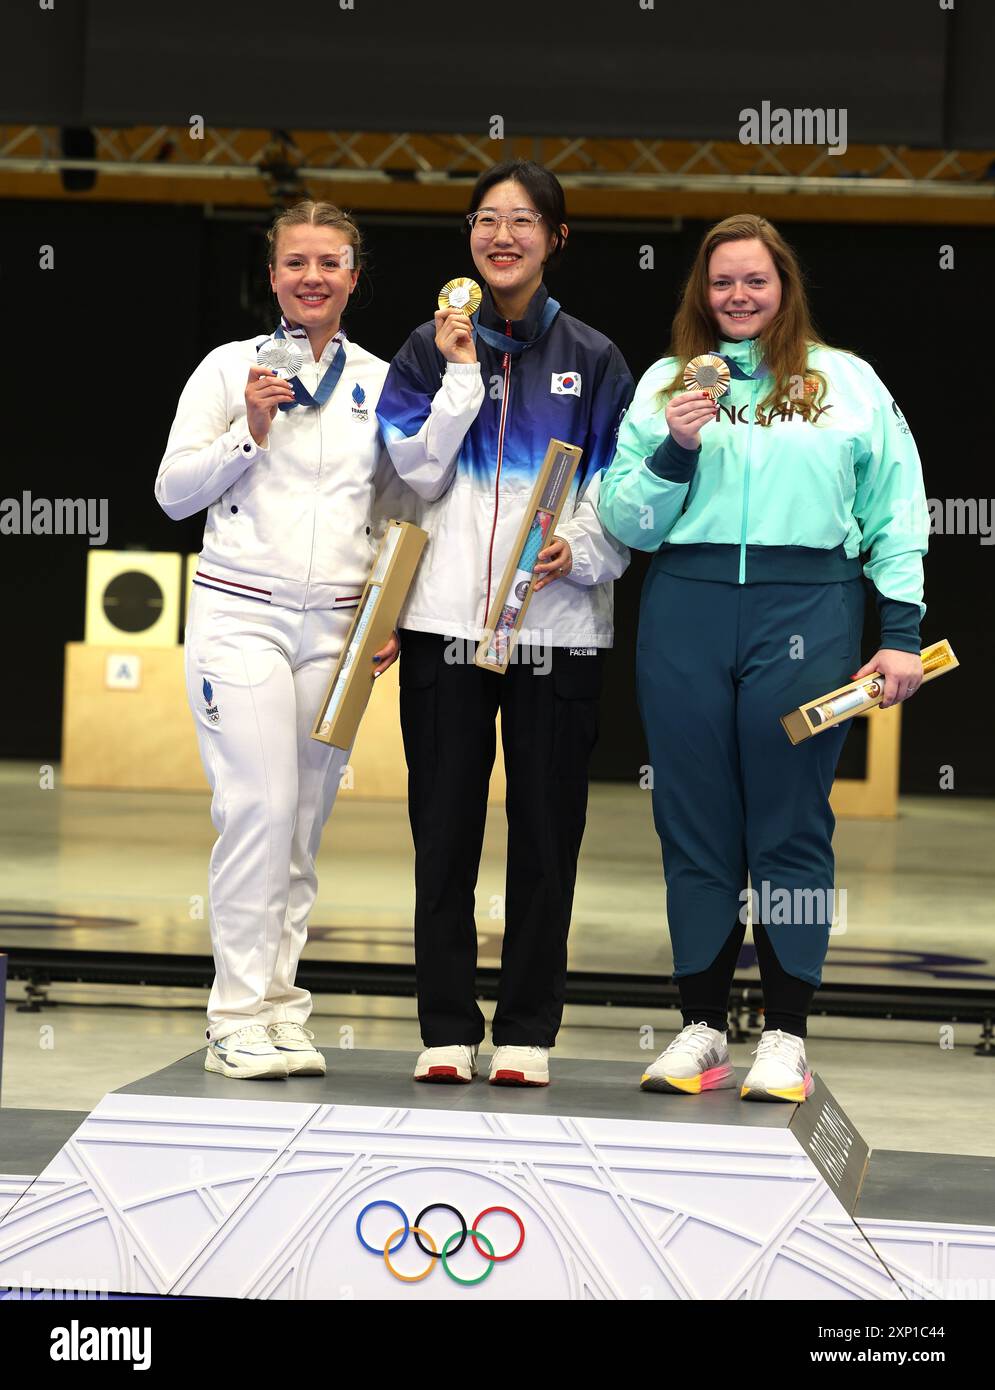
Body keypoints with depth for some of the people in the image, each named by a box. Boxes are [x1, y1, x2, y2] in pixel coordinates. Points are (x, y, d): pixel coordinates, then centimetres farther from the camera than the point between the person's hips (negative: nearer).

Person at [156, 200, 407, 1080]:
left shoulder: (382, 383, 11)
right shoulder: (230, 368, 4)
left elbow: (396, 511, 16)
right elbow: (173, 492, 2)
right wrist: (249, 431, -10)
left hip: (336, 627, 3)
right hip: (241, 613, -3)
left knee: (306, 823, 2)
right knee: (260, 808, -14)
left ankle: (281, 1012, 7)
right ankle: (238, 1020, -10)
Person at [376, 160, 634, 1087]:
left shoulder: (590, 359, 9)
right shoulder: (431, 350, 9)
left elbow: (617, 487, 4)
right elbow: (416, 472, -1)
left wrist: (581, 551, -13)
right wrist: (461, 372, -5)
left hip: (556, 622, 0)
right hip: (447, 618, 0)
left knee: (545, 829, 1)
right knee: (445, 828, 2)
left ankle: (526, 1031, 7)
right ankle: (447, 1028, 7)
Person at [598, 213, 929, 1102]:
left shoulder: (849, 383, 11)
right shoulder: (667, 382, 14)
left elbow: (897, 515, 9)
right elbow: (626, 520, 9)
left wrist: (902, 632, 1)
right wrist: (675, 448, -7)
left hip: (808, 611, -2)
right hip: (687, 610, 2)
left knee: (790, 825, 0)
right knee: (695, 825, 4)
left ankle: (786, 1038, 5)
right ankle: (702, 1028, 12)